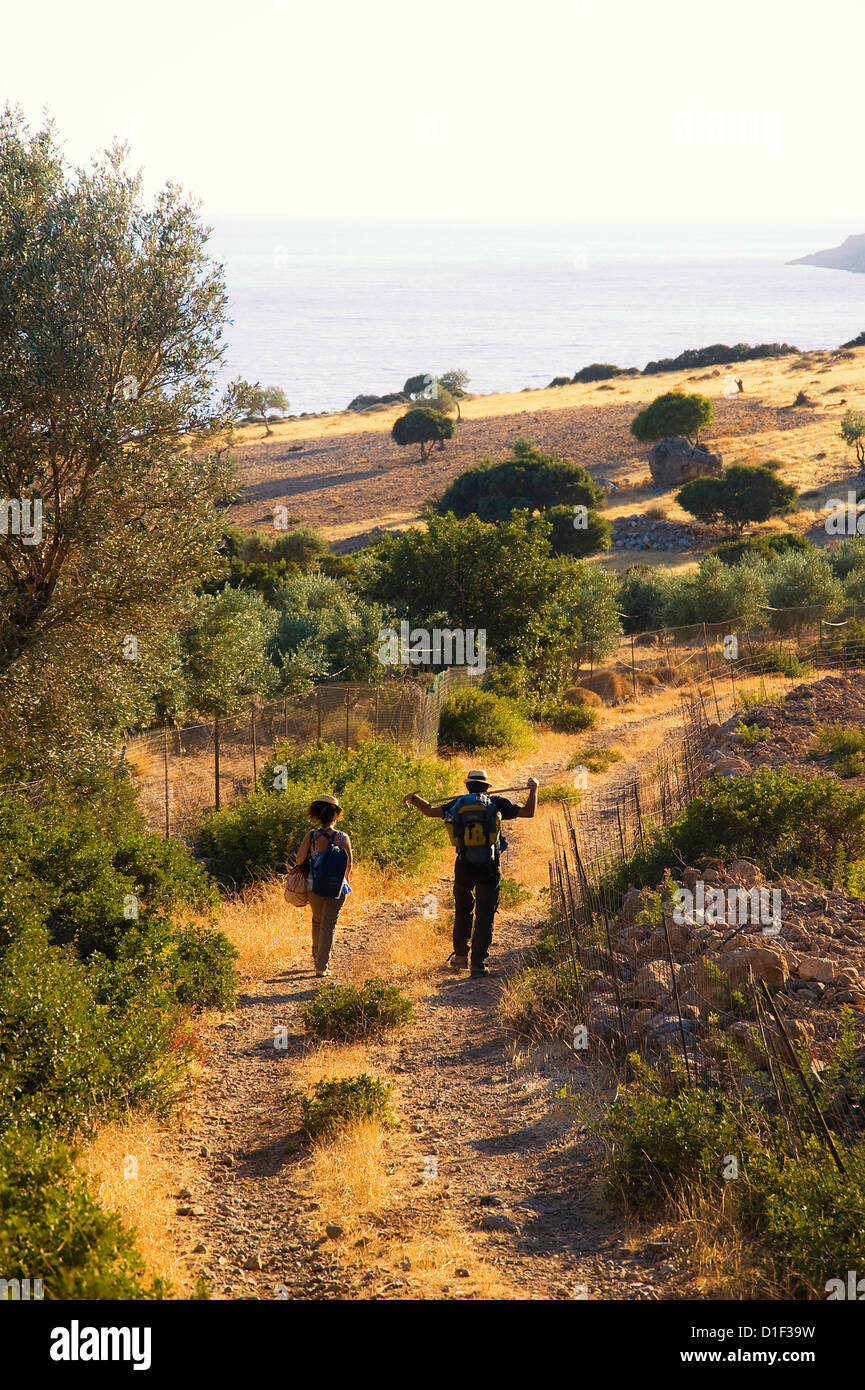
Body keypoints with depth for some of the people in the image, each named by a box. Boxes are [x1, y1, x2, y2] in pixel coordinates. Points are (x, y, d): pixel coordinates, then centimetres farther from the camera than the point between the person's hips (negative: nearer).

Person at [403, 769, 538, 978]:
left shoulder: (459, 804, 2)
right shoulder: (497, 803, 0)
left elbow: (431, 811, -4)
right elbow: (528, 812, 2)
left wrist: (414, 799, 14)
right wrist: (533, 789, 17)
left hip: (464, 867, 1)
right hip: (489, 868, -1)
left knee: (463, 910, 21)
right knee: (485, 916, 2)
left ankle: (460, 955, 26)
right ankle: (478, 964, -1)